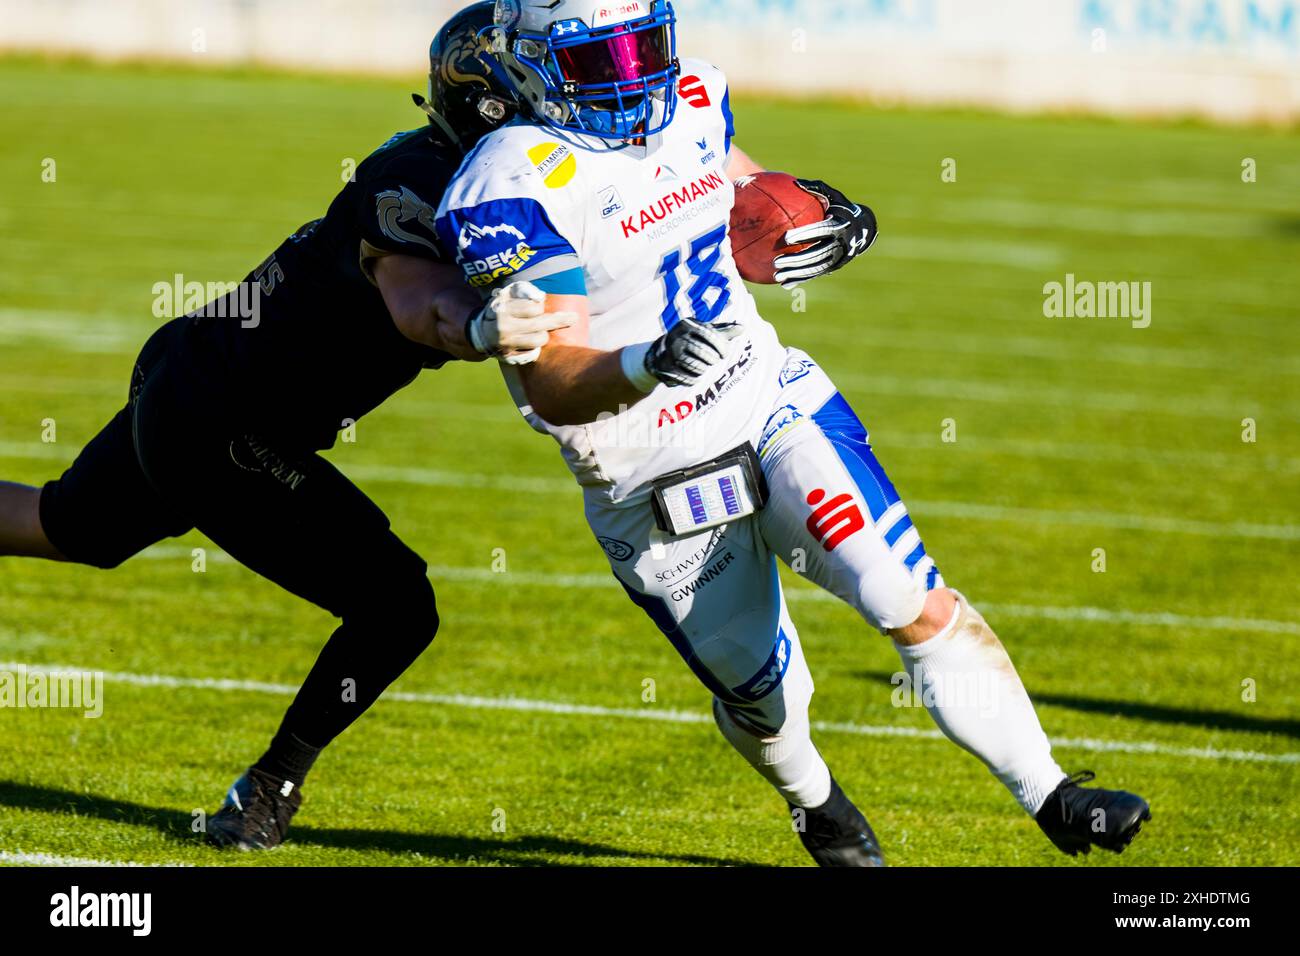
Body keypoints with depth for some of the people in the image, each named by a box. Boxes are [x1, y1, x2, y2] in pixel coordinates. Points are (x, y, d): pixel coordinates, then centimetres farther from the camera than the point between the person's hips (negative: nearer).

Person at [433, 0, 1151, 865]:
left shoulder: (688, 105, -1)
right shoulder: (518, 190, -22)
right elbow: (554, 392, -27)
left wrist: (824, 220, 2)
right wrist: (647, 365, -47)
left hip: (774, 405, 4)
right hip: (658, 496, -4)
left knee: (916, 604, -15)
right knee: (766, 703, 11)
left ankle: (1053, 798, -8)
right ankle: (814, 799, 46)